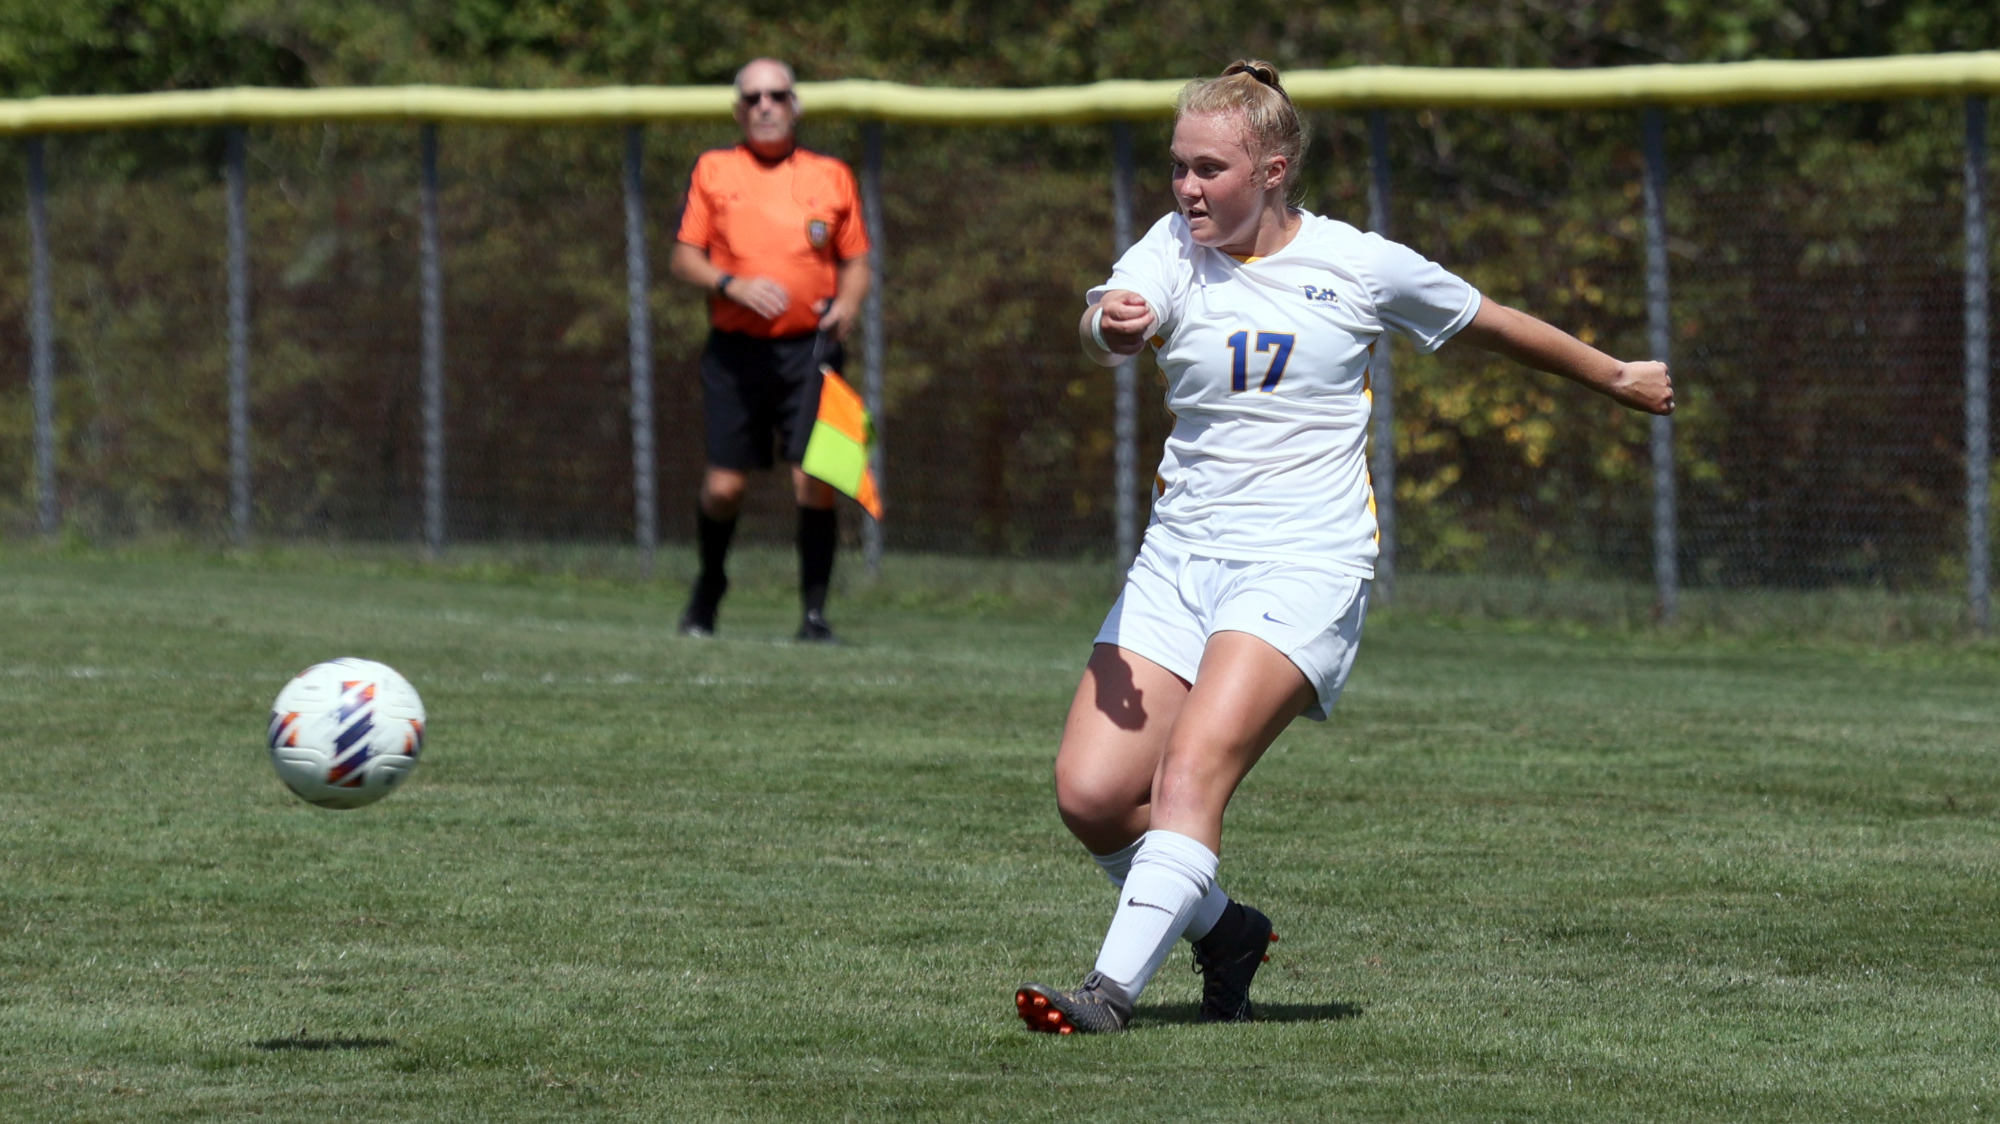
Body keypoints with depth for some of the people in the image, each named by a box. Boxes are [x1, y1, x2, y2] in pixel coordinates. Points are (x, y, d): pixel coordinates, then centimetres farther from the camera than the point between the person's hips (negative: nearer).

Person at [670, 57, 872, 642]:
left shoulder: (832, 177, 11)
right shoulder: (713, 171, 8)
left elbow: (856, 262, 14)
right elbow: (683, 258, 5)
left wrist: (846, 304, -7)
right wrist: (734, 285, -12)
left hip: (808, 351, 0)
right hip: (735, 351, 0)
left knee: (814, 480, -12)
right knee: (724, 485, -1)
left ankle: (815, 610, -3)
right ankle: (708, 586, 26)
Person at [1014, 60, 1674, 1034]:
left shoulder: (1359, 266, -1)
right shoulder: (1178, 248, 3)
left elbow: (1493, 325, 15)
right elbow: (1105, 327, -18)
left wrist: (1617, 379, 27)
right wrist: (1111, 325, -44)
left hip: (1304, 563, -4)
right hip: (1180, 555, 4)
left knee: (1191, 771, -24)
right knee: (1090, 792, -6)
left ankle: (1112, 991, -30)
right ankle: (1223, 933, 18)